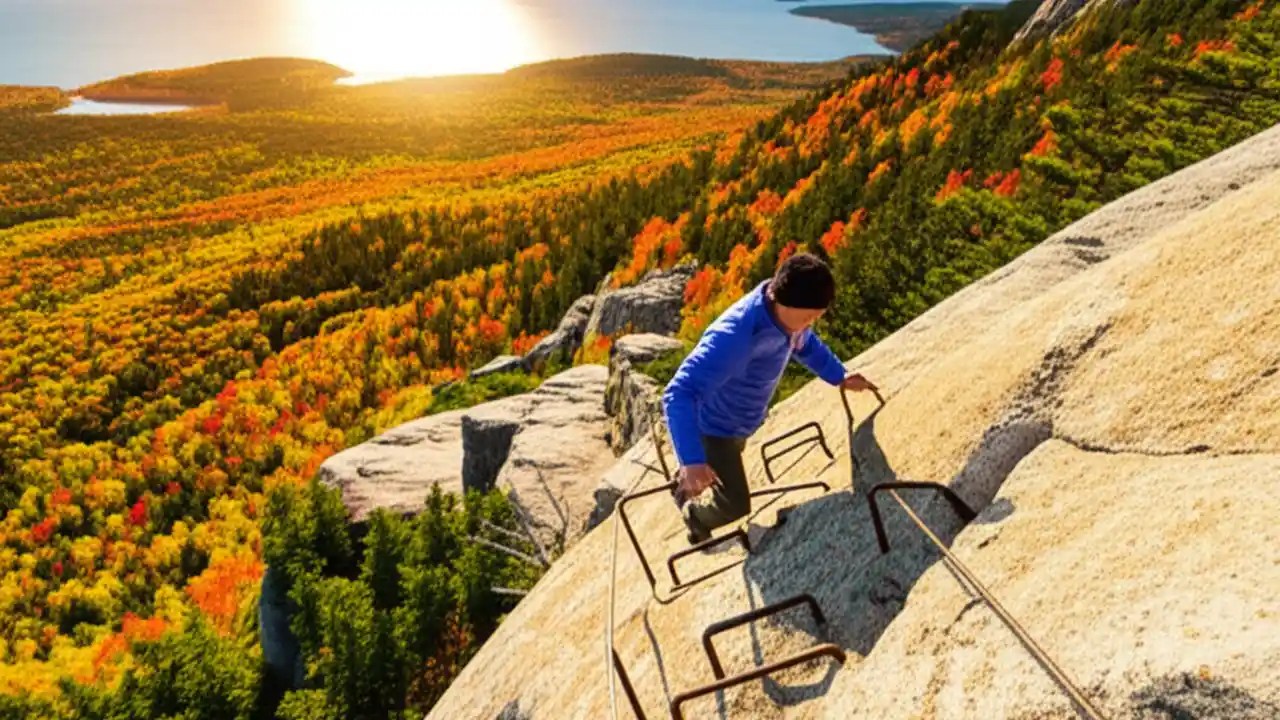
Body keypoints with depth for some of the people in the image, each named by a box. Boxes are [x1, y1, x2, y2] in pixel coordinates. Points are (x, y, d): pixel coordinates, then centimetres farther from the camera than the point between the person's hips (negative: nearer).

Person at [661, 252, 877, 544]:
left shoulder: (787, 313, -19)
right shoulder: (734, 336, -44)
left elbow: (805, 344, 8)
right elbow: (679, 394, -48)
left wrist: (839, 377, -1)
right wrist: (692, 460, -58)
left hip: (741, 420, 8)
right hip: (713, 426, -8)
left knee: (727, 472, 34)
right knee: (736, 505, 0)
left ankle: (685, 486, 65)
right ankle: (694, 516, 33)